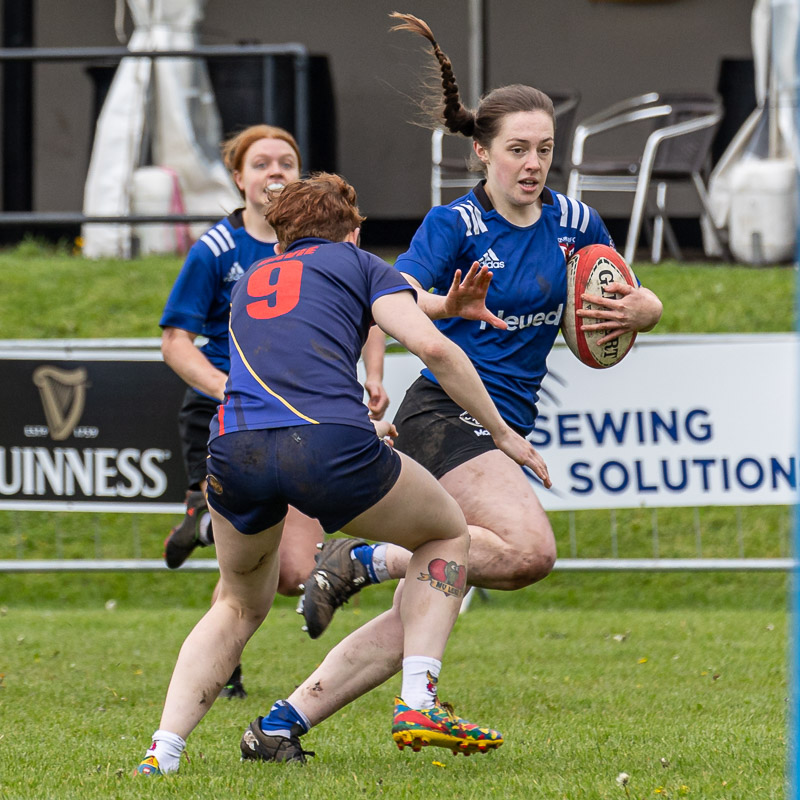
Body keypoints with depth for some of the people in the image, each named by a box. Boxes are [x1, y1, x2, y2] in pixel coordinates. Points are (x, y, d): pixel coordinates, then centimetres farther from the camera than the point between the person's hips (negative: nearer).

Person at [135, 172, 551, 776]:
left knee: (240, 607, 29)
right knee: (448, 533, 23)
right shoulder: (358, 264, 19)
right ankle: (418, 703, 7)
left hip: (234, 450, 4)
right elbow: (431, 346, 3)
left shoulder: (250, 281, 34)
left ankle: (162, 751, 9)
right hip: (329, 443, -4)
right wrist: (502, 434, 12)